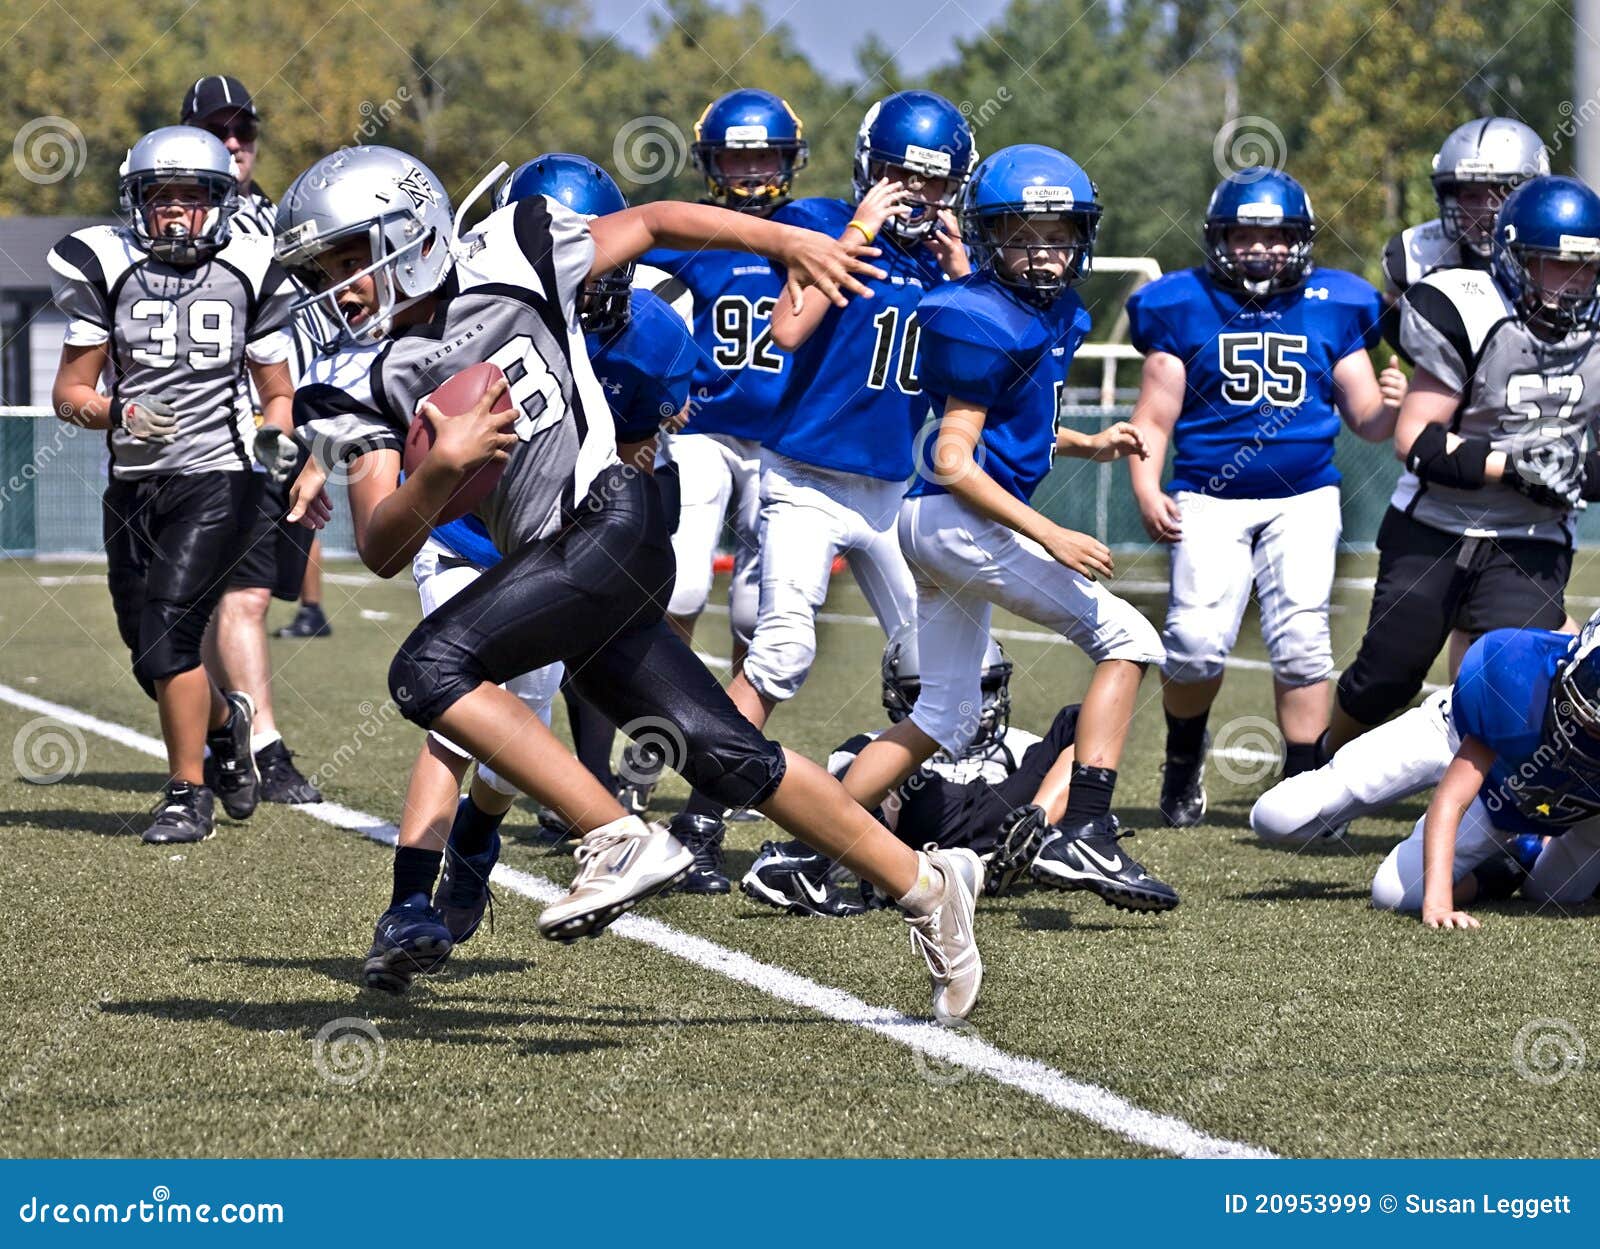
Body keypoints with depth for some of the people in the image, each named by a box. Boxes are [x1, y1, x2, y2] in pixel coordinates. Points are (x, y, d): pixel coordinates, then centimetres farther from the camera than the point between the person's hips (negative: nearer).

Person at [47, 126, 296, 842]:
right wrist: (120, 414, -16)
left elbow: (277, 395, 14)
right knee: (151, 657, 7)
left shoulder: (248, 273, 3)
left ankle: (189, 794, -4)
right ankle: (224, 723, 40)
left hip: (216, 480, -3)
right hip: (132, 482, 3)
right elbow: (69, 393, 3)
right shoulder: (106, 269, 2)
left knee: (168, 633, -17)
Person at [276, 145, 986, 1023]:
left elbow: (650, 223, 12)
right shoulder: (357, 385, 5)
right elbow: (383, 551, -4)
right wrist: (441, 469, -23)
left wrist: (788, 241, 8)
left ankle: (621, 841, -17)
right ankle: (924, 884, 21)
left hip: (610, 520, -6)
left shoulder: (510, 257, -3)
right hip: (544, 555, 6)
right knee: (727, 759, 7)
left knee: (429, 668, -22)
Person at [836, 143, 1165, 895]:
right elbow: (953, 461, -18)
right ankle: (1082, 836, -16)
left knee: (944, 718, 16)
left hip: (931, 525, 10)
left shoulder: (1054, 314, 13)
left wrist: (1086, 446, 12)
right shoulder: (987, 323, -16)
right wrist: (1050, 537, -21)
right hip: (960, 520, -10)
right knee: (1125, 640, -9)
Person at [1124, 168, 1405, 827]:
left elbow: (1365, 421, 11)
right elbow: (1154, 417, 3)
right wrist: (1146, 489, -11)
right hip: (1211, 496, -1)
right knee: (1198, 641, -13)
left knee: (1301, 638, -10)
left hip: (1304, 499, 1)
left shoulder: (1334, 309, 9)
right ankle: (1184, 757, 14)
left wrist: (1390, 406, -12)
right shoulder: (1184, 308, 4)